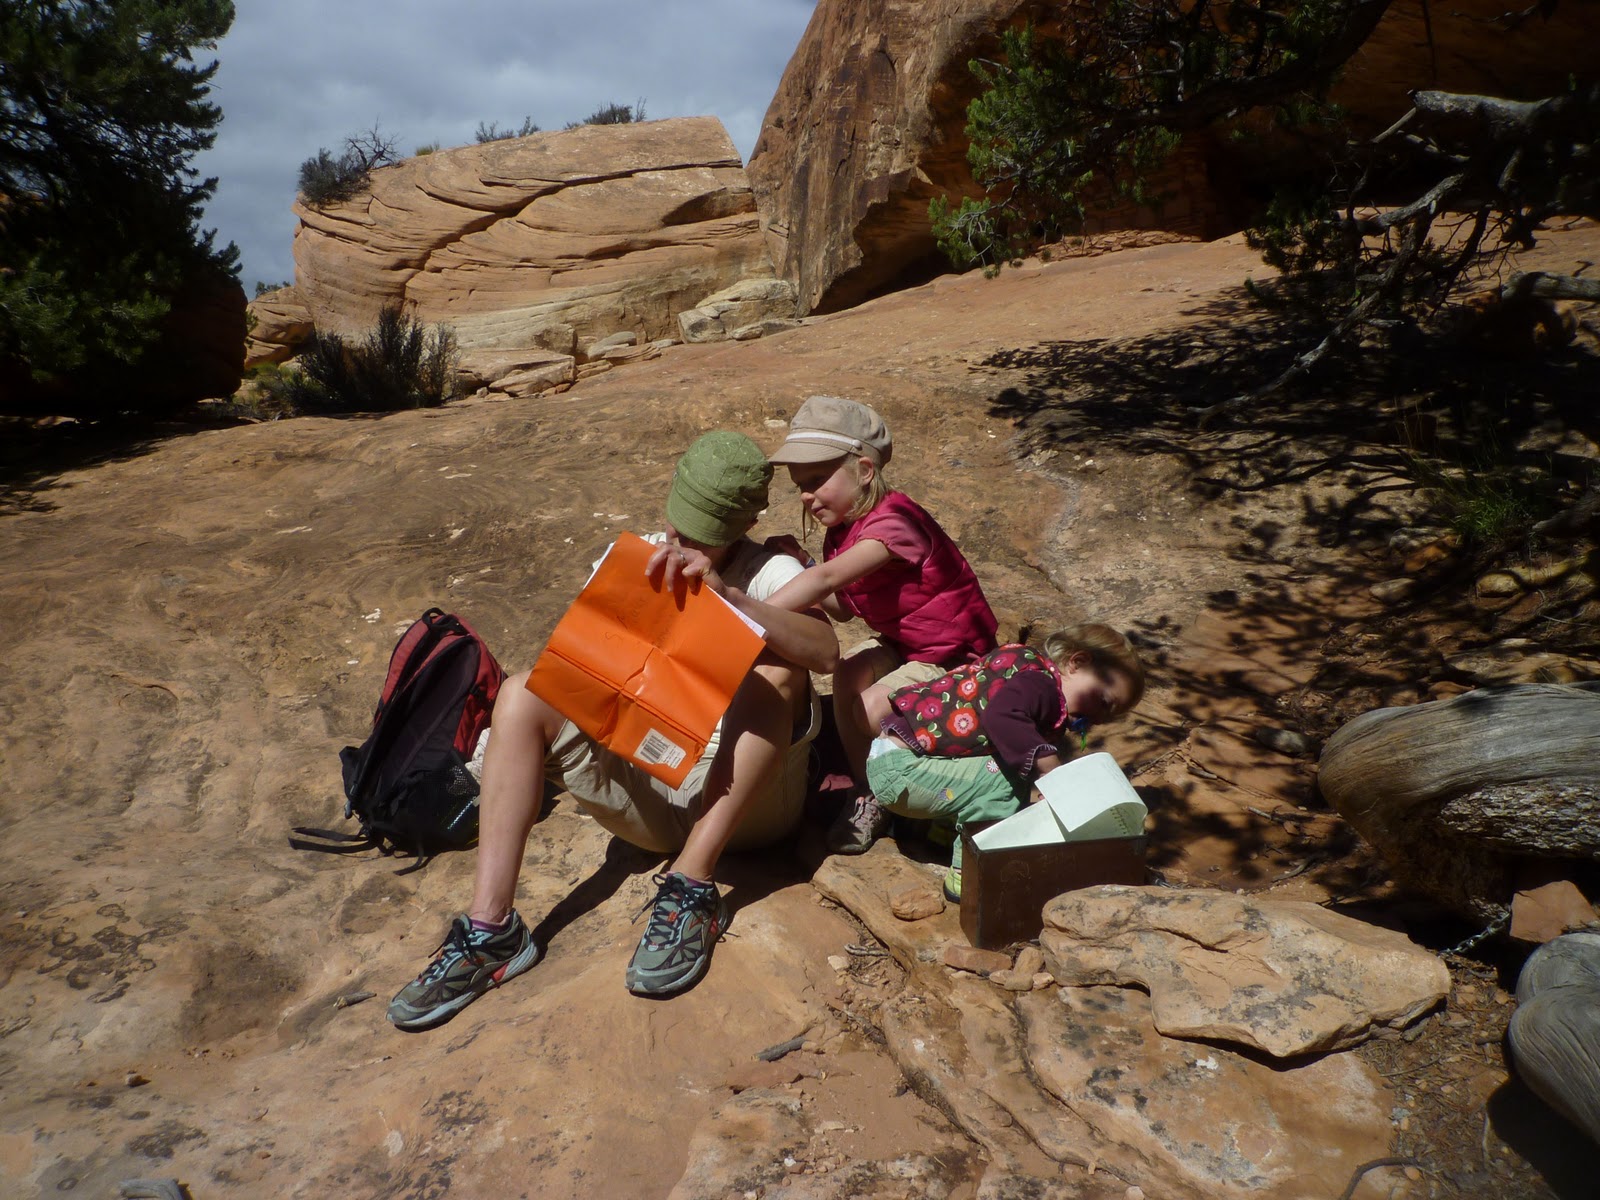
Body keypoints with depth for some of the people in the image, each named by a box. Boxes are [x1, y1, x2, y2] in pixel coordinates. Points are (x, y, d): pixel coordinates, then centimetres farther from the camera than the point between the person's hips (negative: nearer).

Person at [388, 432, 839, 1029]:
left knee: (777, 671, -28)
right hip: (648, 790, 3)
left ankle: (691, 889, -29)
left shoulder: (768, 572, -4)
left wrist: (725, 592, -34)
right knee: (521, 693, -13)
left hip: (745, 798, -3)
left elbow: (824, 651, -24)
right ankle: (490, 930, -20)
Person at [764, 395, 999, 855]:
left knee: (874, 709, -24)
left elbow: (828, 578, -45)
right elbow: (841, 607, 5)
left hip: (953, 654, -8)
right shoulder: (842, 530, 1)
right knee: (847, 675, -18)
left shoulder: (893, 521, -29)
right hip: (902, 644, 8)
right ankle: (867, 795, -4)